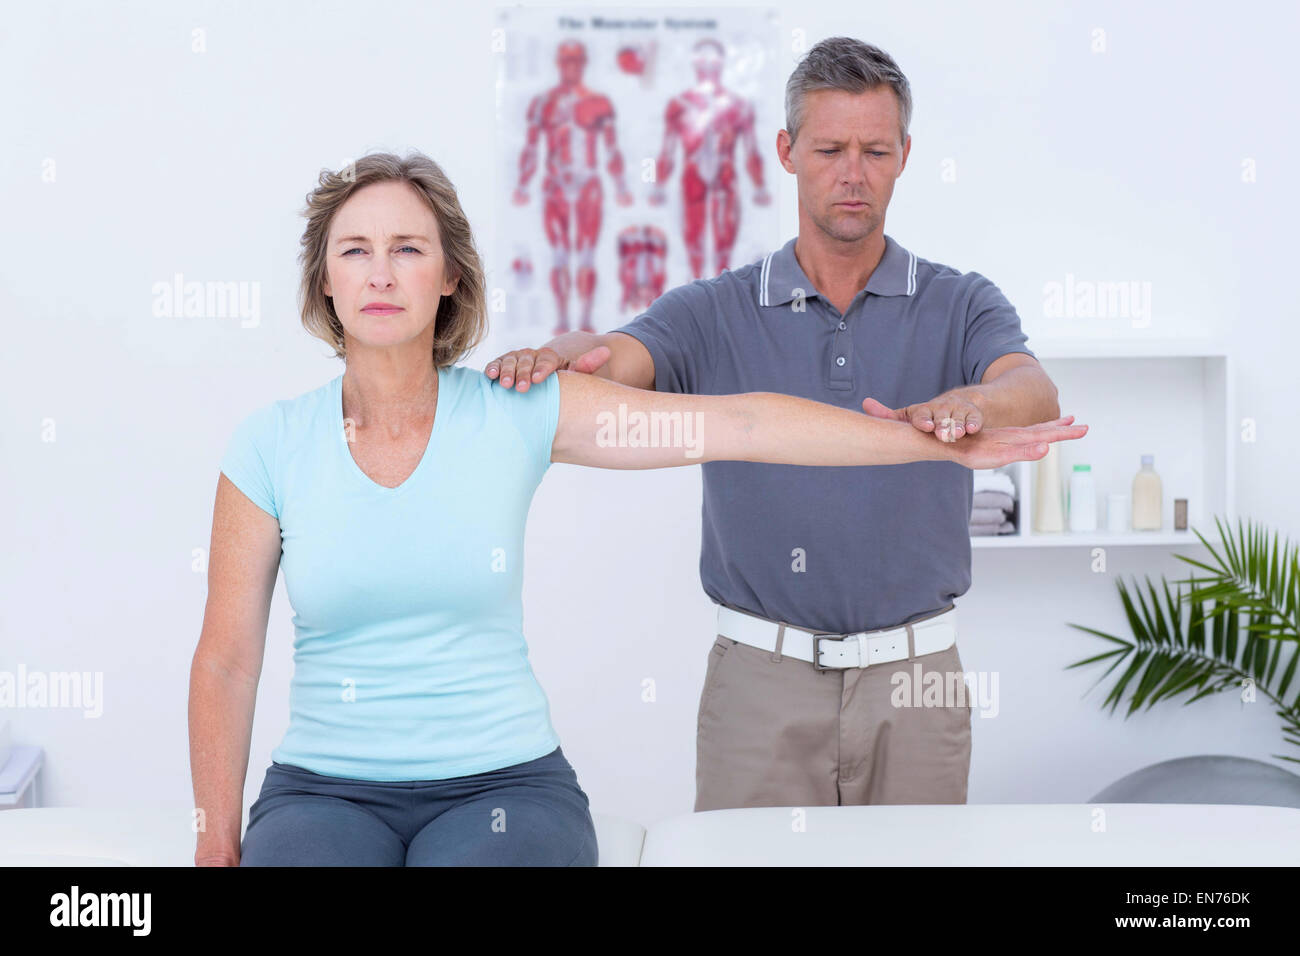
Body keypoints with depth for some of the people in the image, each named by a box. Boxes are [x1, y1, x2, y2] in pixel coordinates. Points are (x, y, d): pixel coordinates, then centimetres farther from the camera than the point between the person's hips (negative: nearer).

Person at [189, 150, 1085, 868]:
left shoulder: (516, 412, -3)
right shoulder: (271, 444, -1)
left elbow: (736, 423, -6)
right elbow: (227, 657, 3)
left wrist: (946, 442, -8)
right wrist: (218, 843, -1)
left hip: (503, 781, 0)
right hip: (324, 788, 0)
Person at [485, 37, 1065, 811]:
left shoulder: (961, 305, 3)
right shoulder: (715, 312, 3)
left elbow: (1034, 394, -17)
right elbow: (620, 359, -15)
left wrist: (971, 404, -41)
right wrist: (562, 354, -40)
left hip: (914, 675, 1)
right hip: (761, 678, 0)